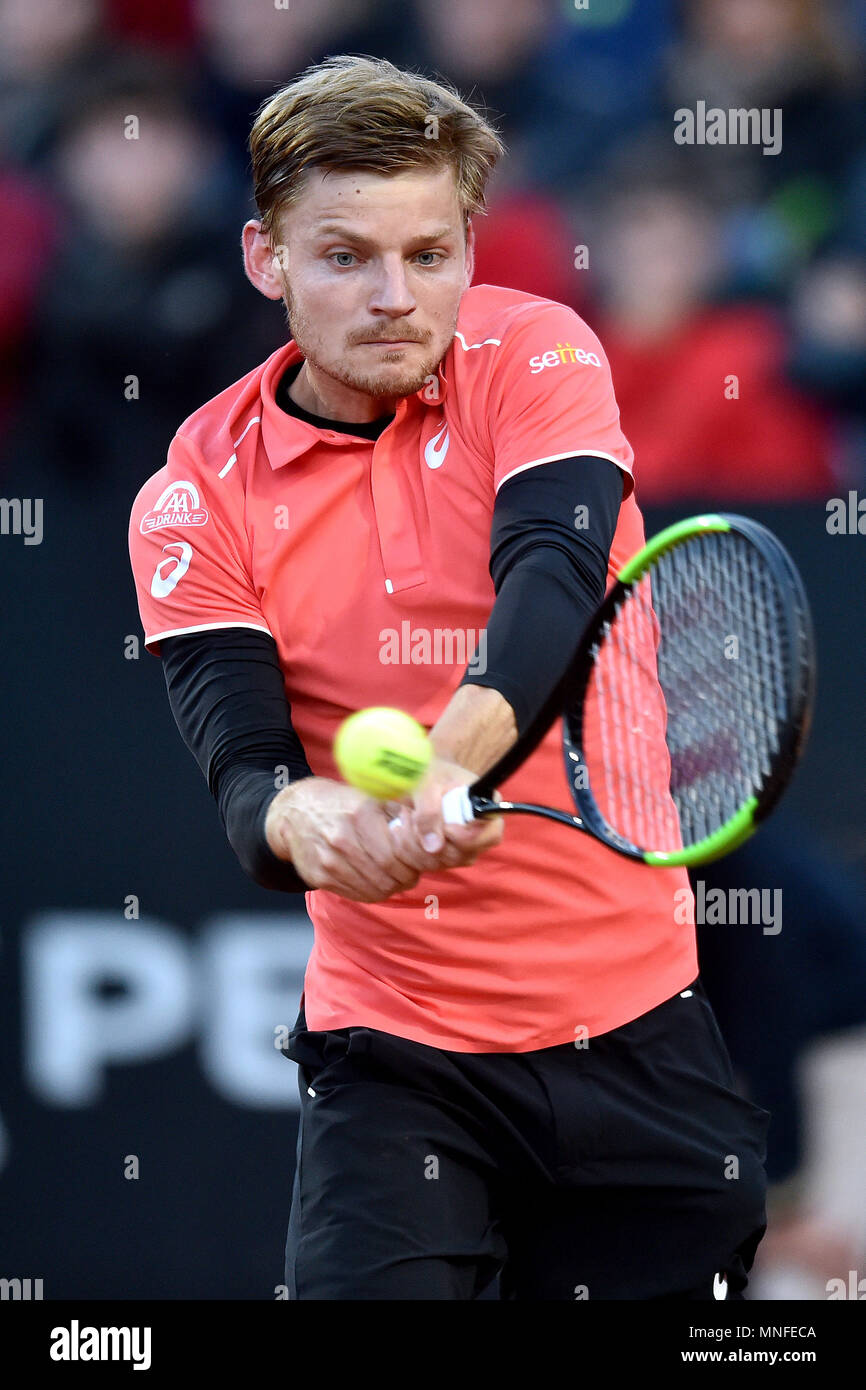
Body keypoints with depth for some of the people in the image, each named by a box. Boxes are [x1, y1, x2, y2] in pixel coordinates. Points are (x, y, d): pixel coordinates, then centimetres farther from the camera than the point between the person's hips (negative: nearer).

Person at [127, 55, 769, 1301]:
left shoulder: (533, 357, -3)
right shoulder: (199, 495, -2)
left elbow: (557, 568, -22)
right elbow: (241, 763, -12)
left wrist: (457, 751, -43)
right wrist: (304, 818, -38)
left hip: (632, 1022, 1)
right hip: (391, 1046, 0)